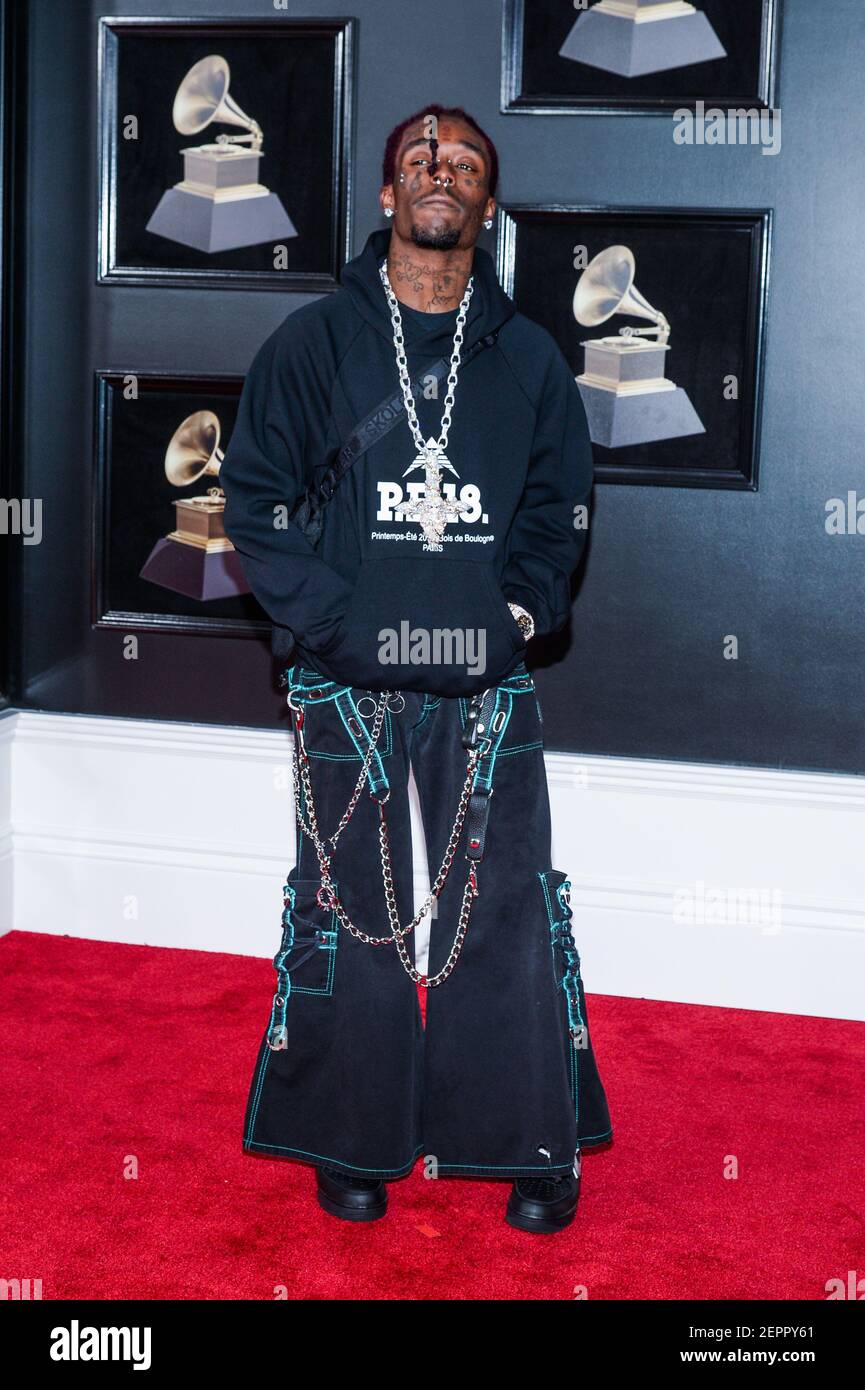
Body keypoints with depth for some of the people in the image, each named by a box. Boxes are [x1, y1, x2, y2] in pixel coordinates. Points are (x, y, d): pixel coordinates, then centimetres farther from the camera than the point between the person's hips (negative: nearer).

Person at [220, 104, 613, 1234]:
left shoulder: (528, 358, 9)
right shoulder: (314, 343, 3)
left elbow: (560, 507, 13)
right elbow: (256, 503, 1)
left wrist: (519, 611, -3)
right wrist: (340, 620, -9)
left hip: (487, 681, 1)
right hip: (347, 684, -1)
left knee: (507, 911, 3)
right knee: (353, 913, 6)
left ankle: (535, 1144, 18)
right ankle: (353, 1143, 22)